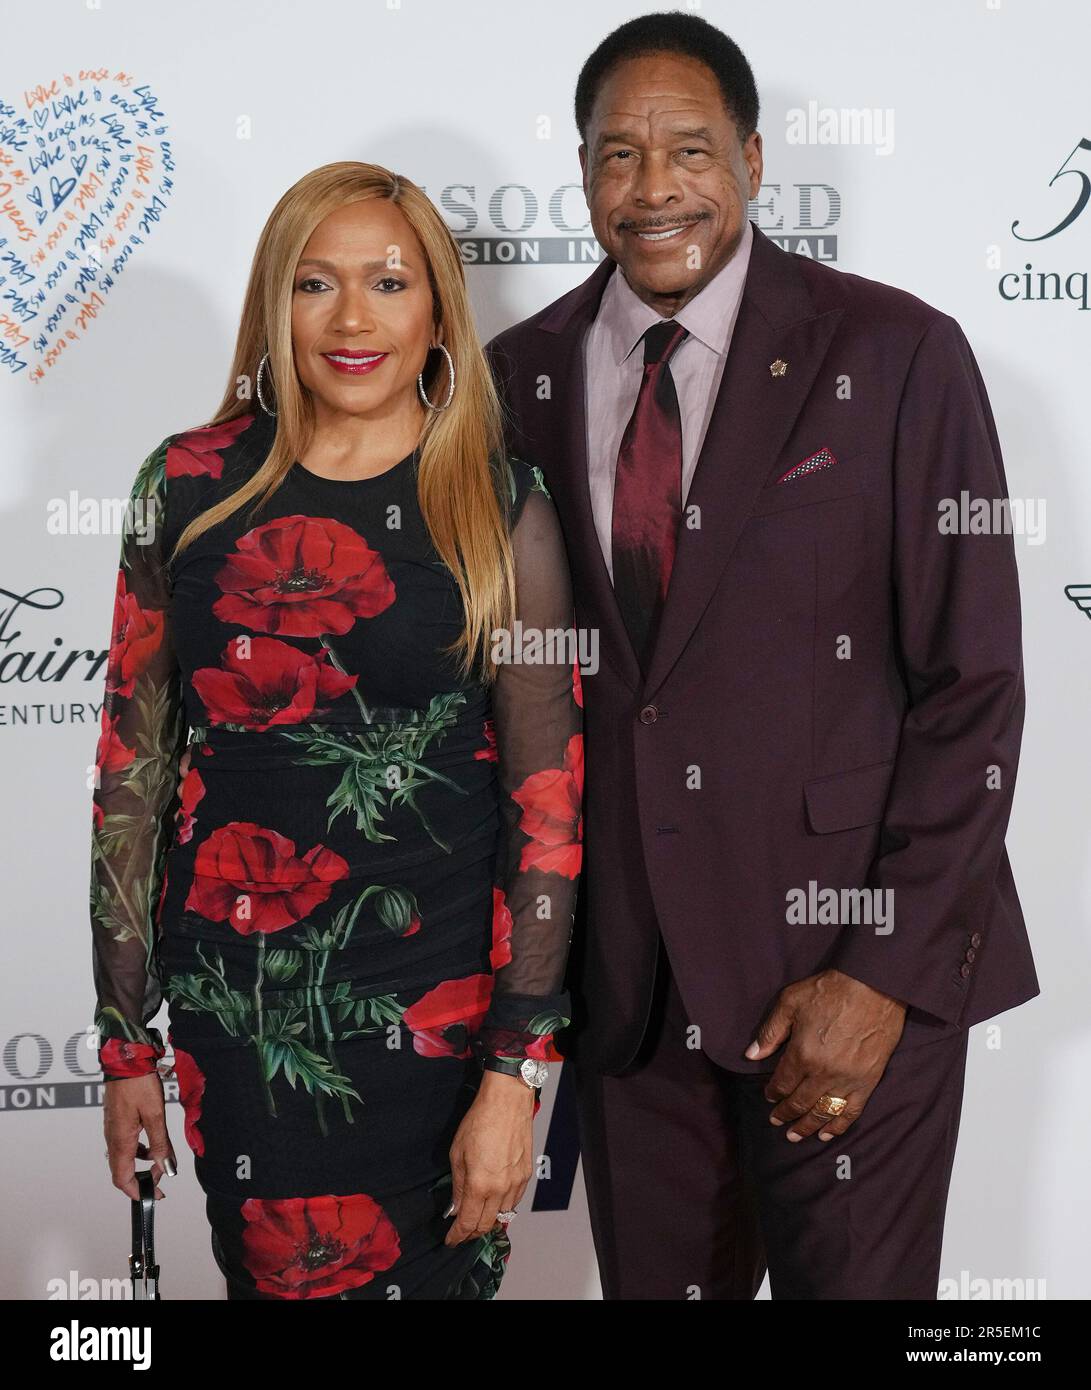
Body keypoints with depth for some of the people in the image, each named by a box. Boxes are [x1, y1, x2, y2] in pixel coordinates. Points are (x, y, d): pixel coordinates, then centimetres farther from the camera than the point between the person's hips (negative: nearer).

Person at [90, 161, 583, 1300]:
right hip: (231, 1008, 1)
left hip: (437, 999, -1)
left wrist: (514, 1075, -12)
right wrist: (126, 1043, 3)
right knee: (269, 1271, 13)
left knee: (434, 1271, 12)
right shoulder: (191, 486, -1)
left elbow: (548, 800, -7)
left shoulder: (501, 509, -6)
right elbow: (131, 767, 3)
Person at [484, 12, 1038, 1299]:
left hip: (851, 961, -3)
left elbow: (974, 688, -8)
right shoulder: (522, 376, 4)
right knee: (651, 1277, 14)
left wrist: (884, 976, -11)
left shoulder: (892, 355, -7)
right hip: (620, 971, 3)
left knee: (854, 1279, 7)